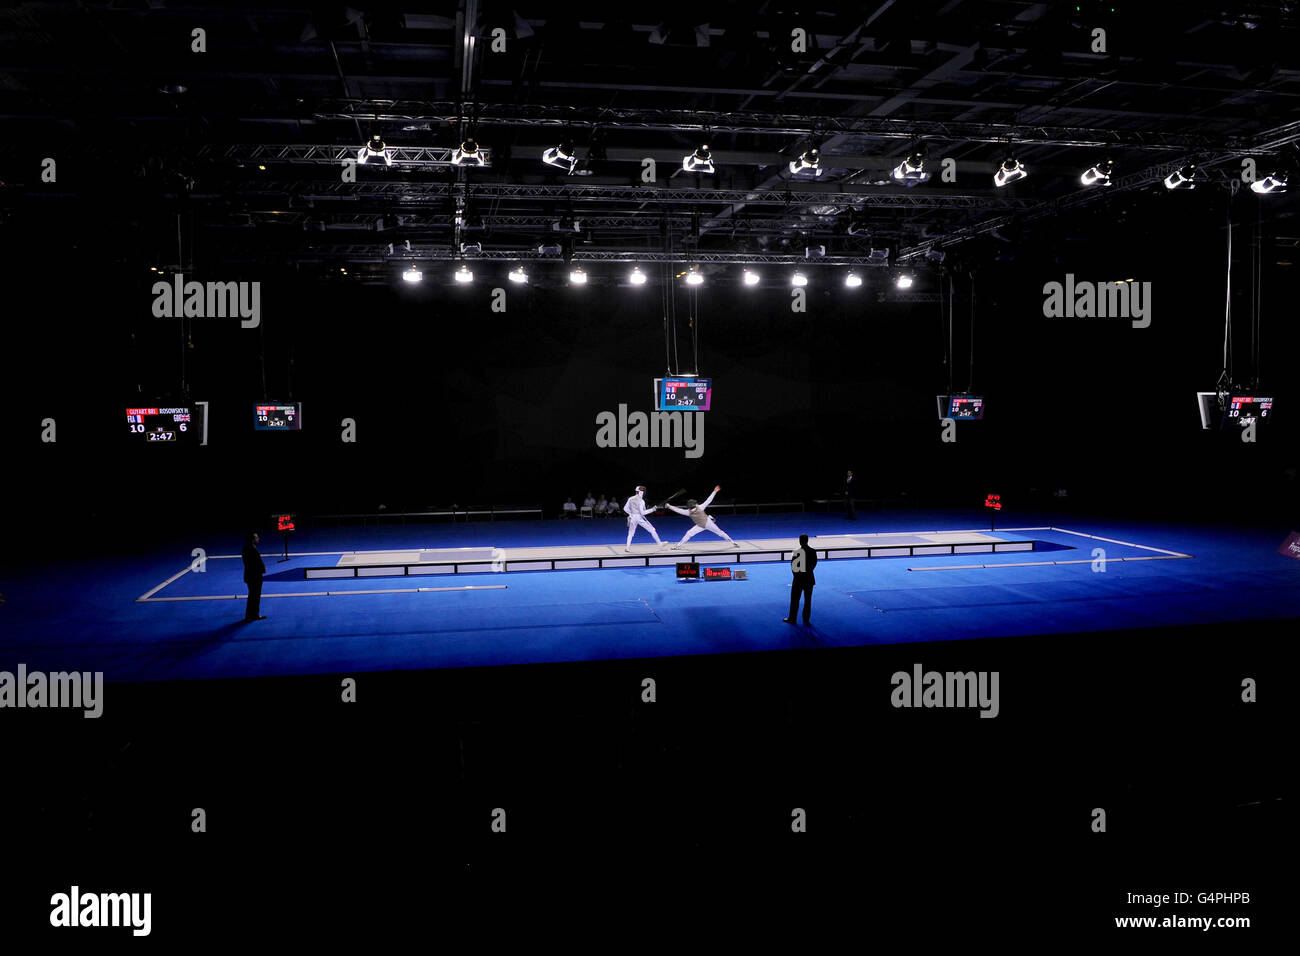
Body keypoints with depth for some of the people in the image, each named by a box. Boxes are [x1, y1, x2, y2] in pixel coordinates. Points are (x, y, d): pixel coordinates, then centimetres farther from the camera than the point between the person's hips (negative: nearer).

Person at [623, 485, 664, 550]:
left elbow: (625, 508, 8)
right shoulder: (641, 501, -13)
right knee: (652, 530, 6)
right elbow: (642, 512, -18)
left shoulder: (630, 499, 4)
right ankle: (660, 543, 9)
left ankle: (627, 547, 2)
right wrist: (652, 509, -14)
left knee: (630, 534, 18)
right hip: (639, 518, -5)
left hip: (632, 518, 5)